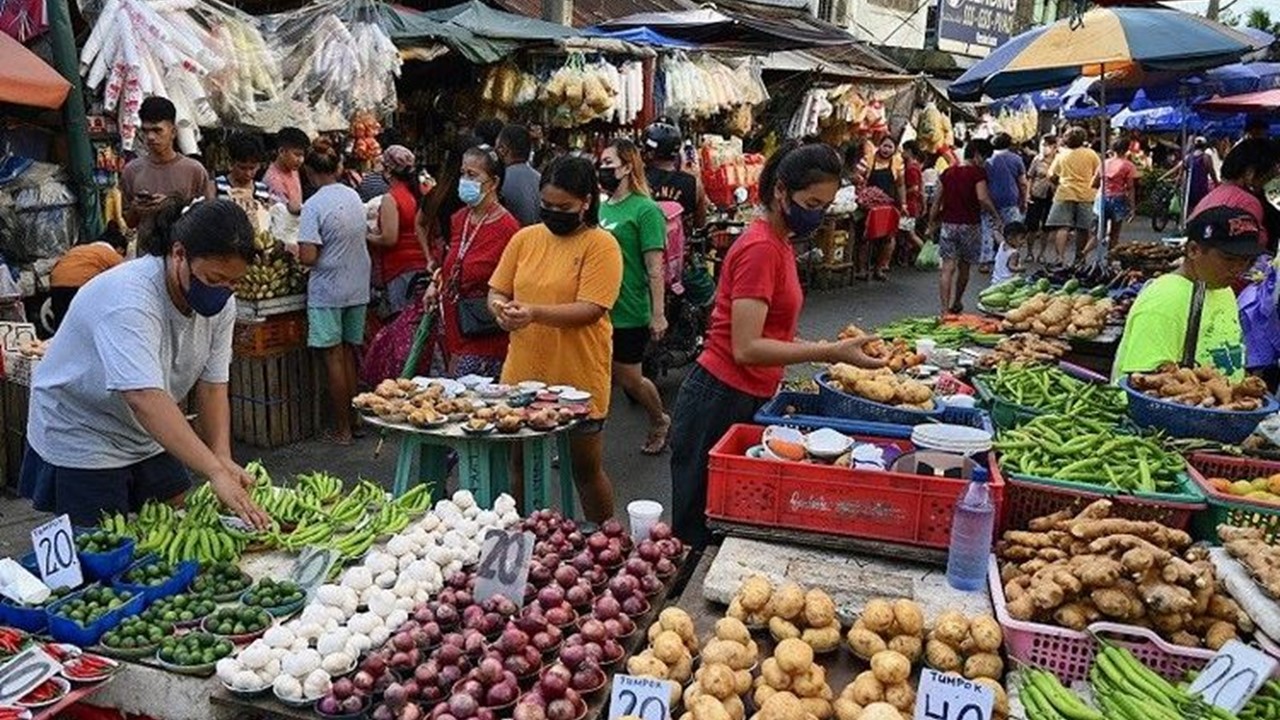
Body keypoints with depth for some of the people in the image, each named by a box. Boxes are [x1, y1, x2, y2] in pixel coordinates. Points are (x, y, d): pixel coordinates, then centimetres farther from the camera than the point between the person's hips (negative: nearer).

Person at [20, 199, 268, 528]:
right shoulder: (128, 298, -34)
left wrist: (223, 458, -26)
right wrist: (214, 472, -50)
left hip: (148, 440, 7)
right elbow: (145, 399, -44)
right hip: (79, 441, -6)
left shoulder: (220, 302, -11)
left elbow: (212, 387, -10)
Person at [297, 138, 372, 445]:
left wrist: (291, 250, 1)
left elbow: (308, 257, -19)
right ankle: (354, 419, 21)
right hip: (358, 287, 6)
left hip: (327, 290, -6)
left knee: (334, 356, 2)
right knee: (350, 353, 14)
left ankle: (342, 429, 9)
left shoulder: (313, 206, -15)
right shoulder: (354, 196, 4)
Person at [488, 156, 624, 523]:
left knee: (586, 469, 12)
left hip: (578, 380, -5)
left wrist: (535, 312, -30)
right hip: (522, 375, 5)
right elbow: (496, 291, 10)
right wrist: (501, 307, -13)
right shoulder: (525, 238, 6)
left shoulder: (601, 245, -10)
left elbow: (590, 310, -19)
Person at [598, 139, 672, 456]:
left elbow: (655, 268, -14)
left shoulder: (645, 210, -11)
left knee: (629, 379, 7)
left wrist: (658, 315, -16)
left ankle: (659, 421, 34)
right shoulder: (601, 206, 10)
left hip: (628, 313, -6)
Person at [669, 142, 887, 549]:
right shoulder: (761, 248, -17)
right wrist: (829, 353, -22)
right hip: (720, 403, -9)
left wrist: (828, 349, 4)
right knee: (699, 534, 4)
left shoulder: (777, 243, 13)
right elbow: (746, 349, -23)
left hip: (746, 401, 9)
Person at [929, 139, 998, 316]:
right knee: (964, 267, 15)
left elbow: (937, 200, 9)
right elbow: (982, 198, -19)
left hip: (948, 224, 3)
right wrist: (996, 215, -7)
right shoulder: (978, 172, -6)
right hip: (969, 225, -3)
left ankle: (945, 308, -13)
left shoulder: (948, 172, 8)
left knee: (948, 268, -3)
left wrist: (932, 223, 16)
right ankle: (956, 303, 29)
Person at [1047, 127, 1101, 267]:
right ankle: (1079, 258, 22)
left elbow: (1052, 176, 4)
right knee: (1083, 229, 11)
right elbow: (1099, 173, 3)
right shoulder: (1090, 154, 3)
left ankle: (1061, 257, -23)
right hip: (1086, 195, 1)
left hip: (1065, 194, -1)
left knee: (1062, 227, -8)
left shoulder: (1061, 155, 5)